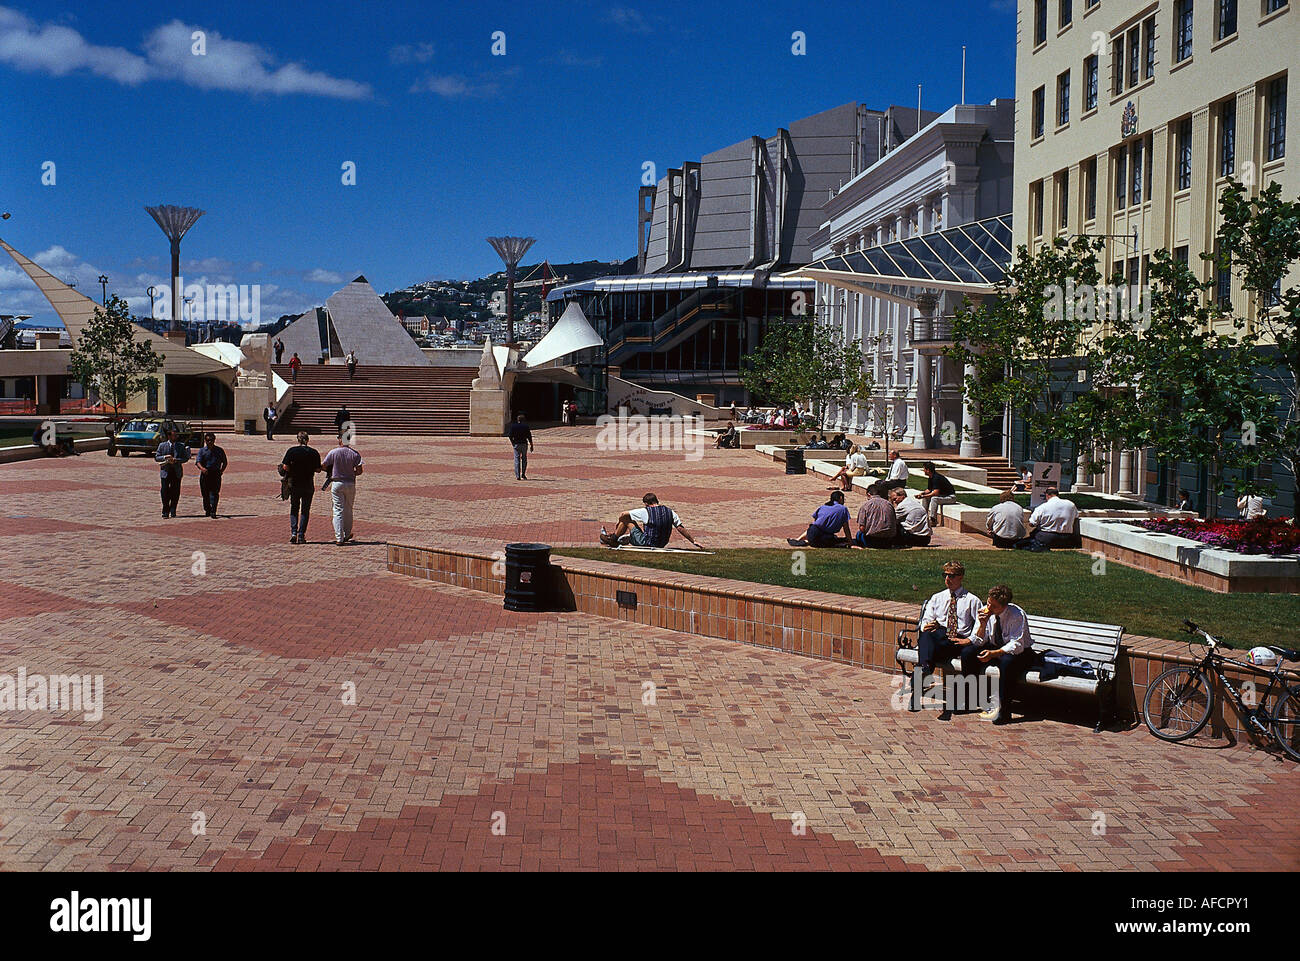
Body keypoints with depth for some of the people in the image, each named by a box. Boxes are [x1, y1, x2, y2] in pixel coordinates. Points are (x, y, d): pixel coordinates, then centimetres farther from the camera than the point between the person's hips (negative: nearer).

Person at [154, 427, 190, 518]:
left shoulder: (181, 446, 6)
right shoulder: (162, 445, 5)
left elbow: (185, 458, 2)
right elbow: (156, 457, 4)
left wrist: (176, 460, -14)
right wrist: (165, 457, -14)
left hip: (176, 472, 1)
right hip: (165, 472, -1)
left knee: (175, 493, 1)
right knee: (165, 492, -3)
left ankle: (173, 511, 14)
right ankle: (165, 511, 6)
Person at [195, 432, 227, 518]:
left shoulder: (219, 450, 12)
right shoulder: (202, 450, 8)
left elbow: (225, 462, 22)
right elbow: (198, 461, -6)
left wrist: (222, 470, 6)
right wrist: (202, 468, -27)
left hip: (216, 474, -1)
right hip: (205, 474, 1)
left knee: (214, 493, -13)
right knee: (205, 493, 7)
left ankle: (213, 511, -20)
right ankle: (207, 510, 26)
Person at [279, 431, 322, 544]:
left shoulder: (292, 451, -6)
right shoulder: (314, 452, -4)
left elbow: (285, 467, -12)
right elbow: (318, 470, -4)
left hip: (294, 484, 0)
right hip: (308, 485, 0)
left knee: (294, 509, 13)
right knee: (305, 510, 9)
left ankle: (293, 533, -3)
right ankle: (301, 535, 4)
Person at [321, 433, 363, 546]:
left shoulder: (333, 453, -7)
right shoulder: (355, 454, -4)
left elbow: (322, 466, -2)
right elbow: (359, 471, -8)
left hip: (336, 483, -2)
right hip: (350, 484, 2)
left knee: (338, 511, 1)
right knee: (348, 510, 17)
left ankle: (339, 538, -5)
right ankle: (347, 535, 28)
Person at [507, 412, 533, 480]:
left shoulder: (513, 426, 0)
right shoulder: (526, 426, -1)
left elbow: (510, 435, -4)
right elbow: (529, 436, -2)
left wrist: (512, 443, 11)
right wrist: (531, 445, 4)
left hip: (516, 444, 0)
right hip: (524, 444, 0)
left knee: (517, 460, 2)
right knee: (524, 459, 13)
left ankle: (517, 476, -4)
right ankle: (523, 475, 10)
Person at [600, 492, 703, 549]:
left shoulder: (645, 512, -14)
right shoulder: (670, 512, -4)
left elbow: (623, 514, -6)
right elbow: (681, 529, -5)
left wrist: (618, 524, 15)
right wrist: (694, 541, 2)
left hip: (646, 543, -6)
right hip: (662, 544, 6)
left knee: (627, 519, 9)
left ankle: (612, 539, 28)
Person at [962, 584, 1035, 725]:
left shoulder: (1017, 615, -23)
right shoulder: (984, 612, -9)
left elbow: (1016, 645, -28)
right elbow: (978, 642, -9)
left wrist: (994, 653, -39)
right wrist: (982, 625, -27)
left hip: (1019, 652, -5)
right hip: (993, 648, 5)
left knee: (1007, 661, -38)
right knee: (967, 652, -18)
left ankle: (1004, 711, -30)